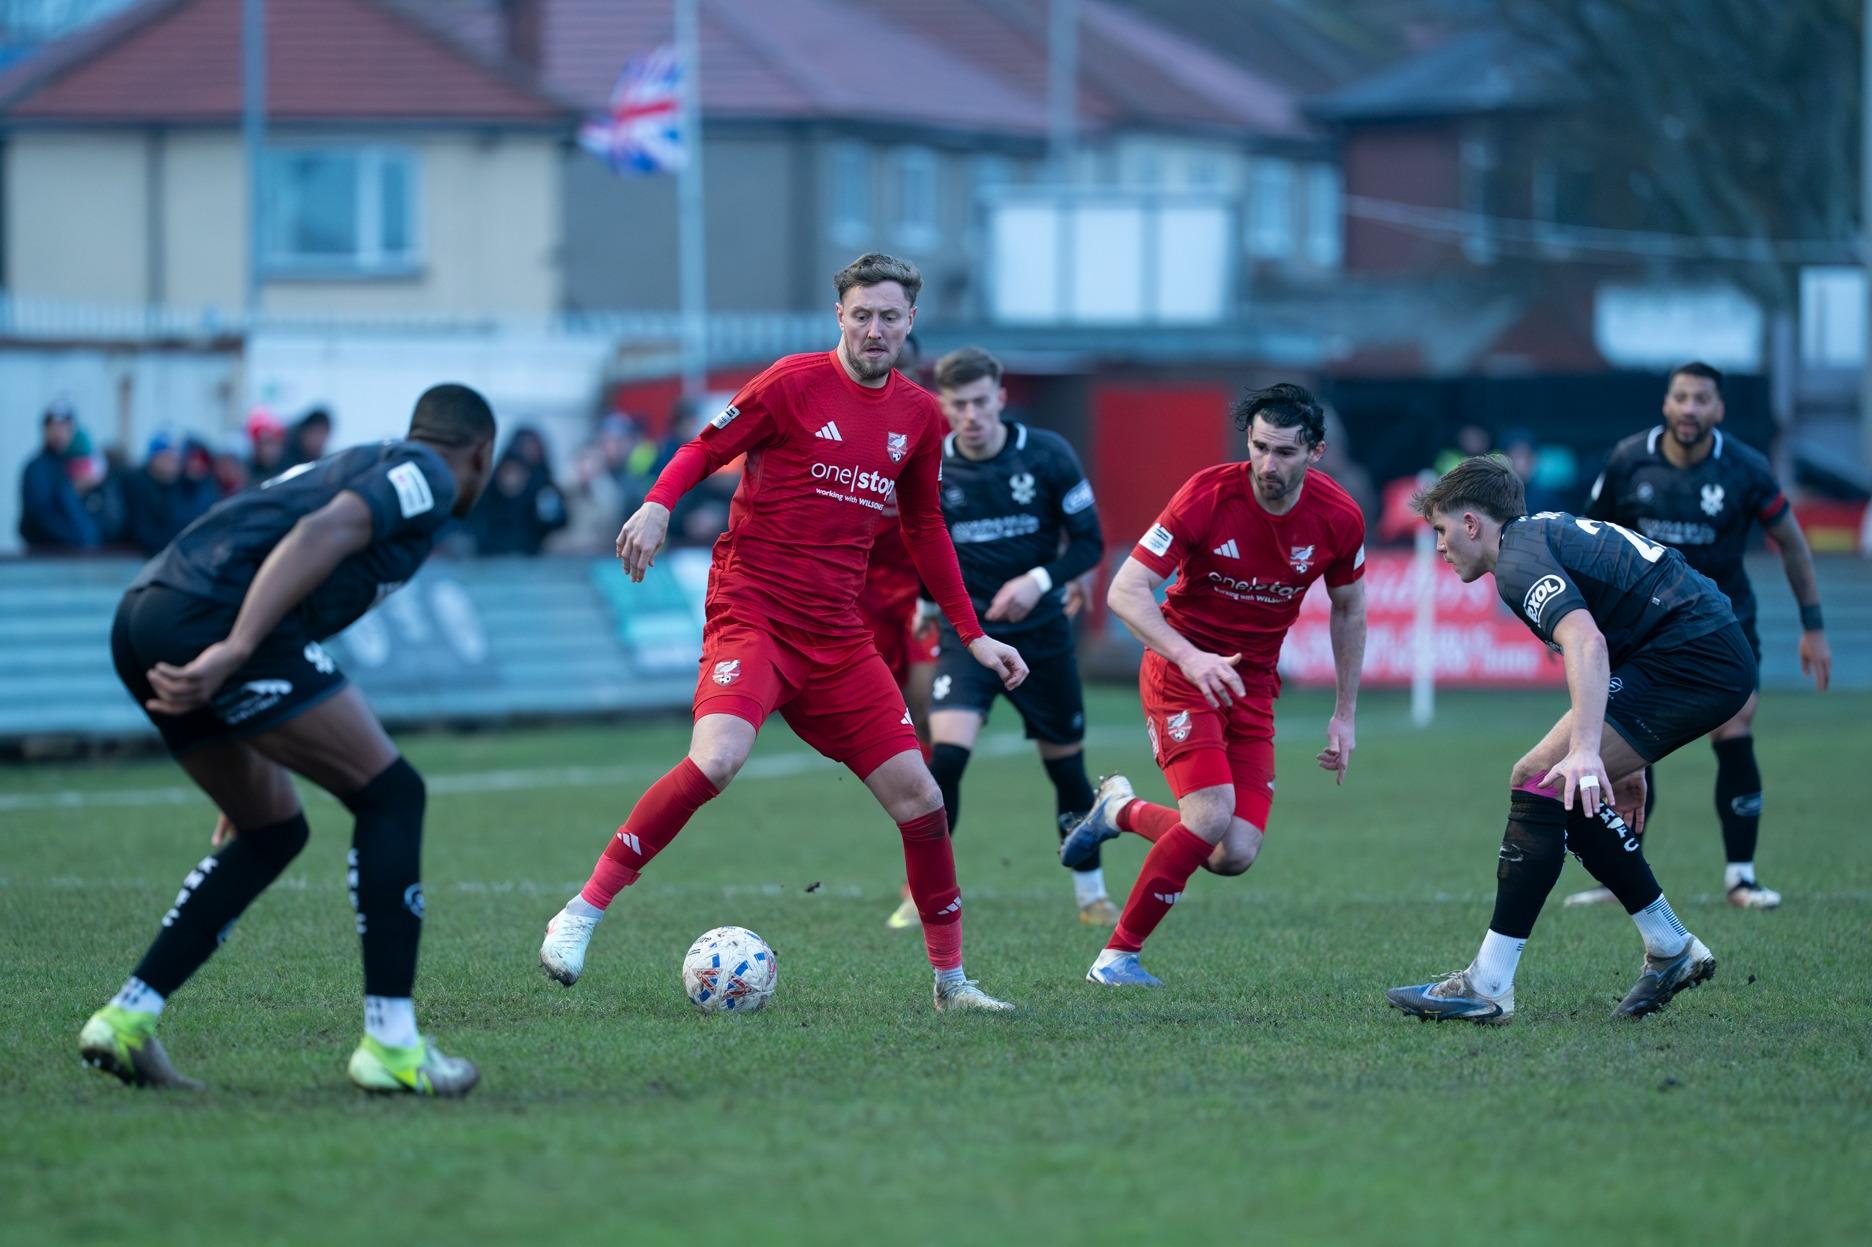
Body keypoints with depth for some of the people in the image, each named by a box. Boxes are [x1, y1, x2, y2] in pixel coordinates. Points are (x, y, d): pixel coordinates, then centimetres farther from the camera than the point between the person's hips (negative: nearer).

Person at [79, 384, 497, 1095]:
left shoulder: (357, 466, 34)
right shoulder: (429, 476, 6)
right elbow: (321, 534, -14)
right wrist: (235, 651, -26)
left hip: (142, 621, 9)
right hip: (210, 617, -9)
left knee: (273, 831, 21)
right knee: (391, 795, -1)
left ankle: (126, 1018, 14)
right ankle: (391, 1044, -5)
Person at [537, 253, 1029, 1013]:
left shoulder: (919, 416, 11)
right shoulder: (796, 382, -4)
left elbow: (924, 529, 22)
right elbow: (706, 447, 0)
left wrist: (972, 635, 20)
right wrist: (657, 505, -20)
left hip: (837, 636, 6)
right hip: (752, 611, -6)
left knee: (918, 796, 1)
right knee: (717, 758, -30)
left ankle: (950, 980, 15)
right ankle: (582, 914, -19)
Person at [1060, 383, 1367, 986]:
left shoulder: (1339, 518, -8)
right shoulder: (1208, 495, -18)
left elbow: (1348, 612, 11)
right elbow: (1125, 591, -18)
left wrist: (1345, 714, 10)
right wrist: (1189, 656, -34)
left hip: (1254, 683, 4)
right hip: (1181, 667, -4)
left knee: (1235, 856, -8)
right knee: (1212, 816, -24)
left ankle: (1122, 809, 21)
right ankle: (1118, 954, -8)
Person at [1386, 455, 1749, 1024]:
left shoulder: (1519, 556, -9)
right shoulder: (1553, 531, 24)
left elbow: (1587, 643, -27)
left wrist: (1586, 750, -36)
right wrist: (1626, 760, 36)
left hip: (1691, 654, -10)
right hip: (1718, 659, 10)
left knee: (1540, 781, -13)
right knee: (1568, 794, 16)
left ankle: (1487, 986, -16)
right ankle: (1671, 949, 22)